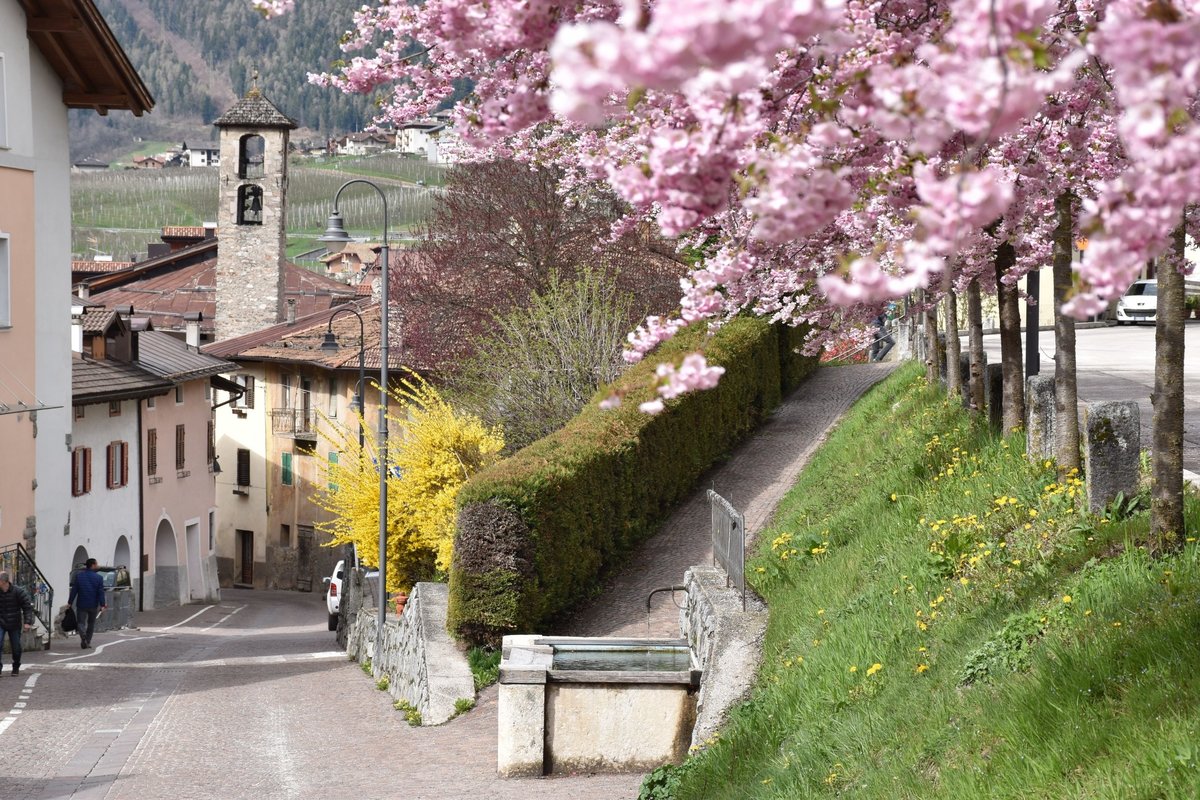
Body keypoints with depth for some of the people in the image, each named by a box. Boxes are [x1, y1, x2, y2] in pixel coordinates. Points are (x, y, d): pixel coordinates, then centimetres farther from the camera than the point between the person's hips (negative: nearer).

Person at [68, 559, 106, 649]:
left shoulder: (79, 576, -1)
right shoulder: (98, 578, -4)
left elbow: (74, 590, 0)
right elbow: (101, 593, -6)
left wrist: (70, 602, 4)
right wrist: (102, 604, -4)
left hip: (81, 605, 0)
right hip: (93, 605, 0)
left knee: (81, 622, 2)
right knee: (91, 623, 15)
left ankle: (83, 636, -26)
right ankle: (88, 642, 19)